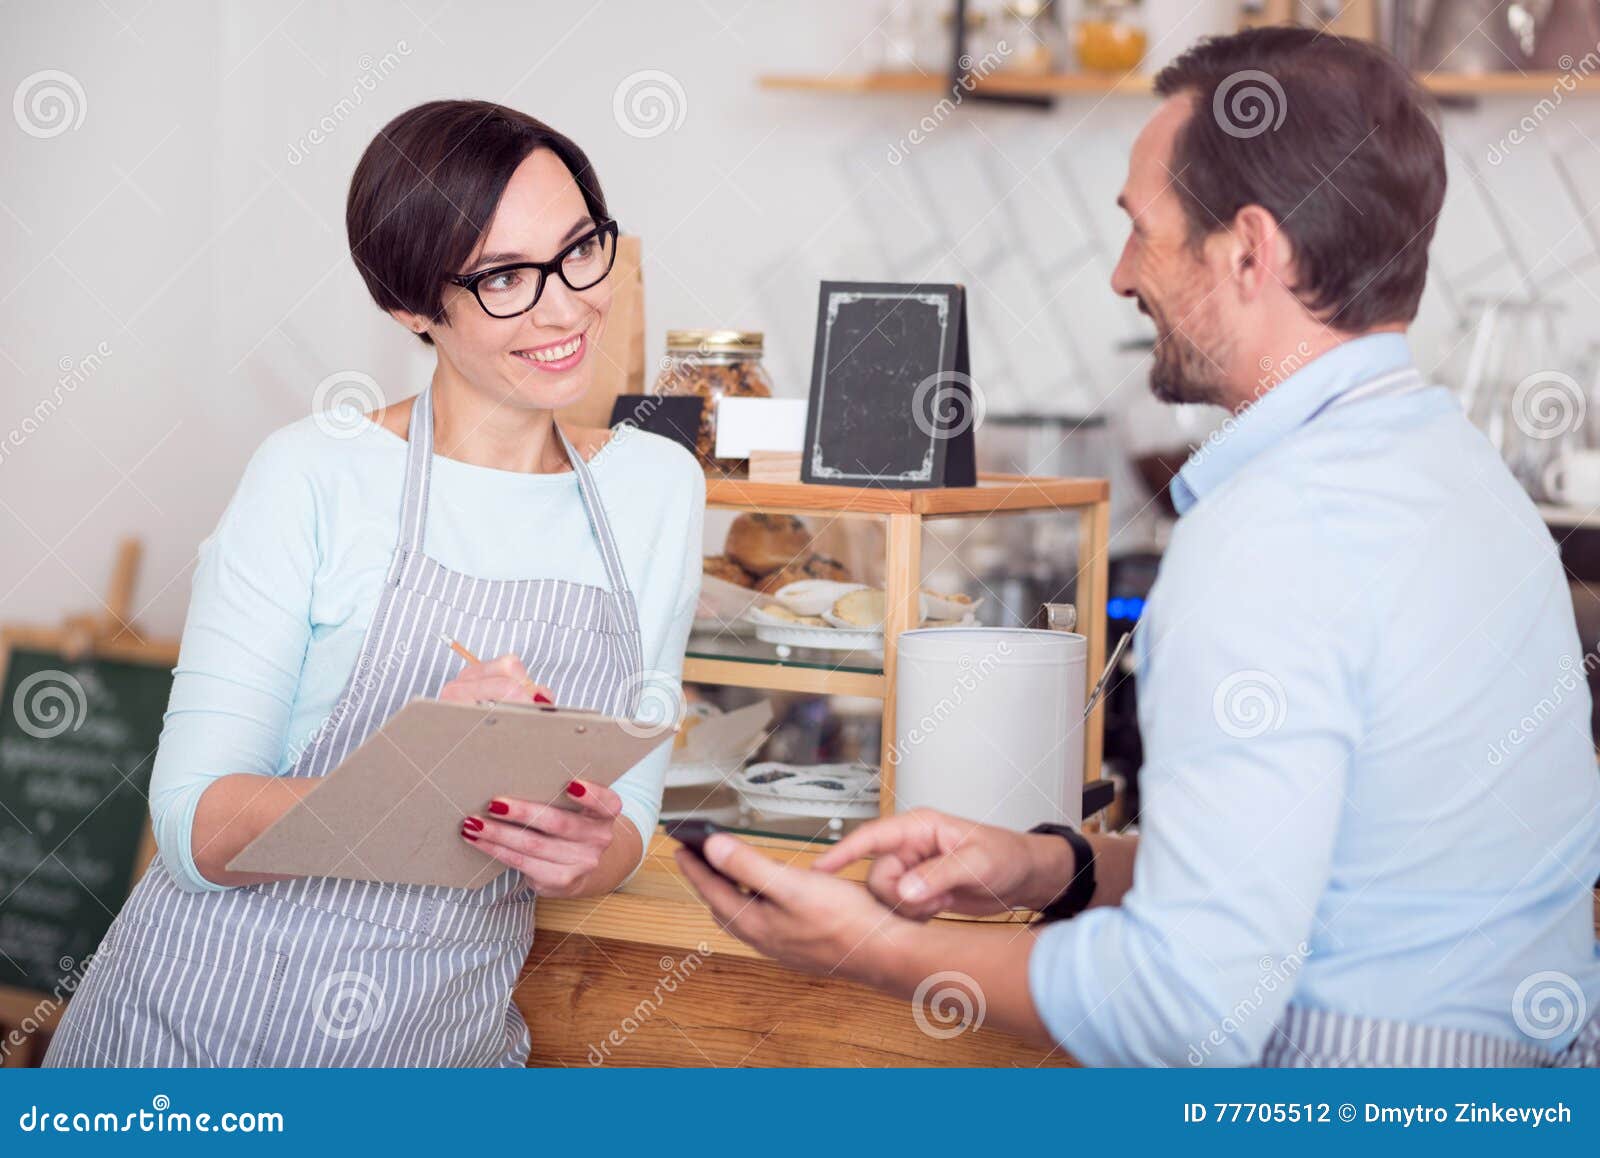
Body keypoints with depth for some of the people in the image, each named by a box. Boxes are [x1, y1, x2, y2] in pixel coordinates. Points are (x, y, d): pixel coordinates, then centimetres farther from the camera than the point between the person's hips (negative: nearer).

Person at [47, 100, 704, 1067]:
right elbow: (194, 828, -13)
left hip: (451, 1040, 3)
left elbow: (628, 817, 6)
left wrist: (593, 854, -16)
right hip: (208, 1022, -3)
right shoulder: (317, 477, -10)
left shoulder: (657, 489, 2)